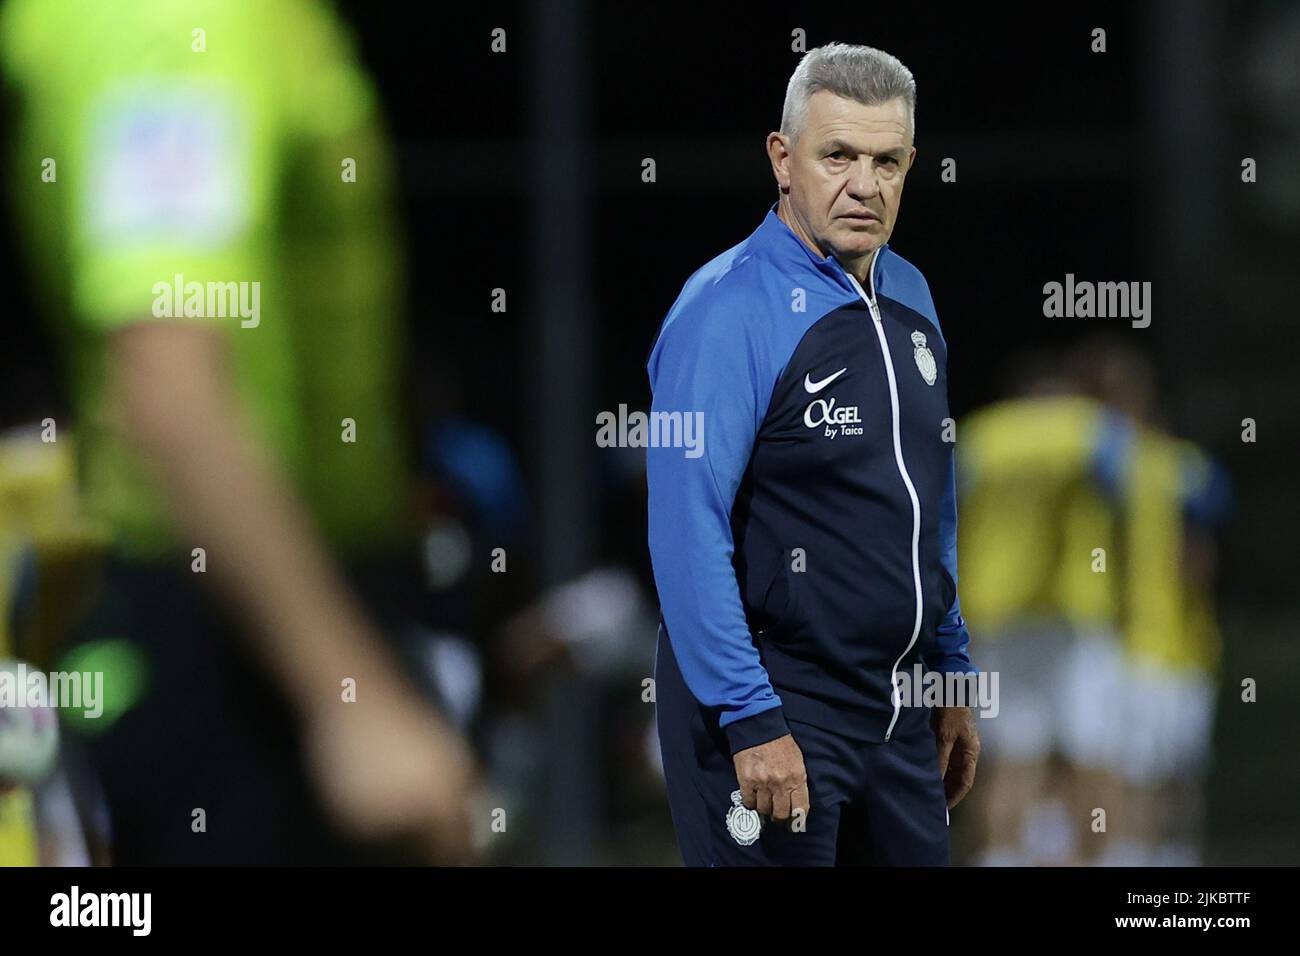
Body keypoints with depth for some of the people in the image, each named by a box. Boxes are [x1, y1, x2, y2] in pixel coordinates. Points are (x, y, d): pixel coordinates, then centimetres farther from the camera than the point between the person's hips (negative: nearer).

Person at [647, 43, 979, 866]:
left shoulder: (909, 298, 10)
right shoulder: (727, 310, -15)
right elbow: (688, 531, -20)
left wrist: (953, 675, 19)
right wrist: (752, 722, -23)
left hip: (896, 706, 8)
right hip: (771, 708, -7)